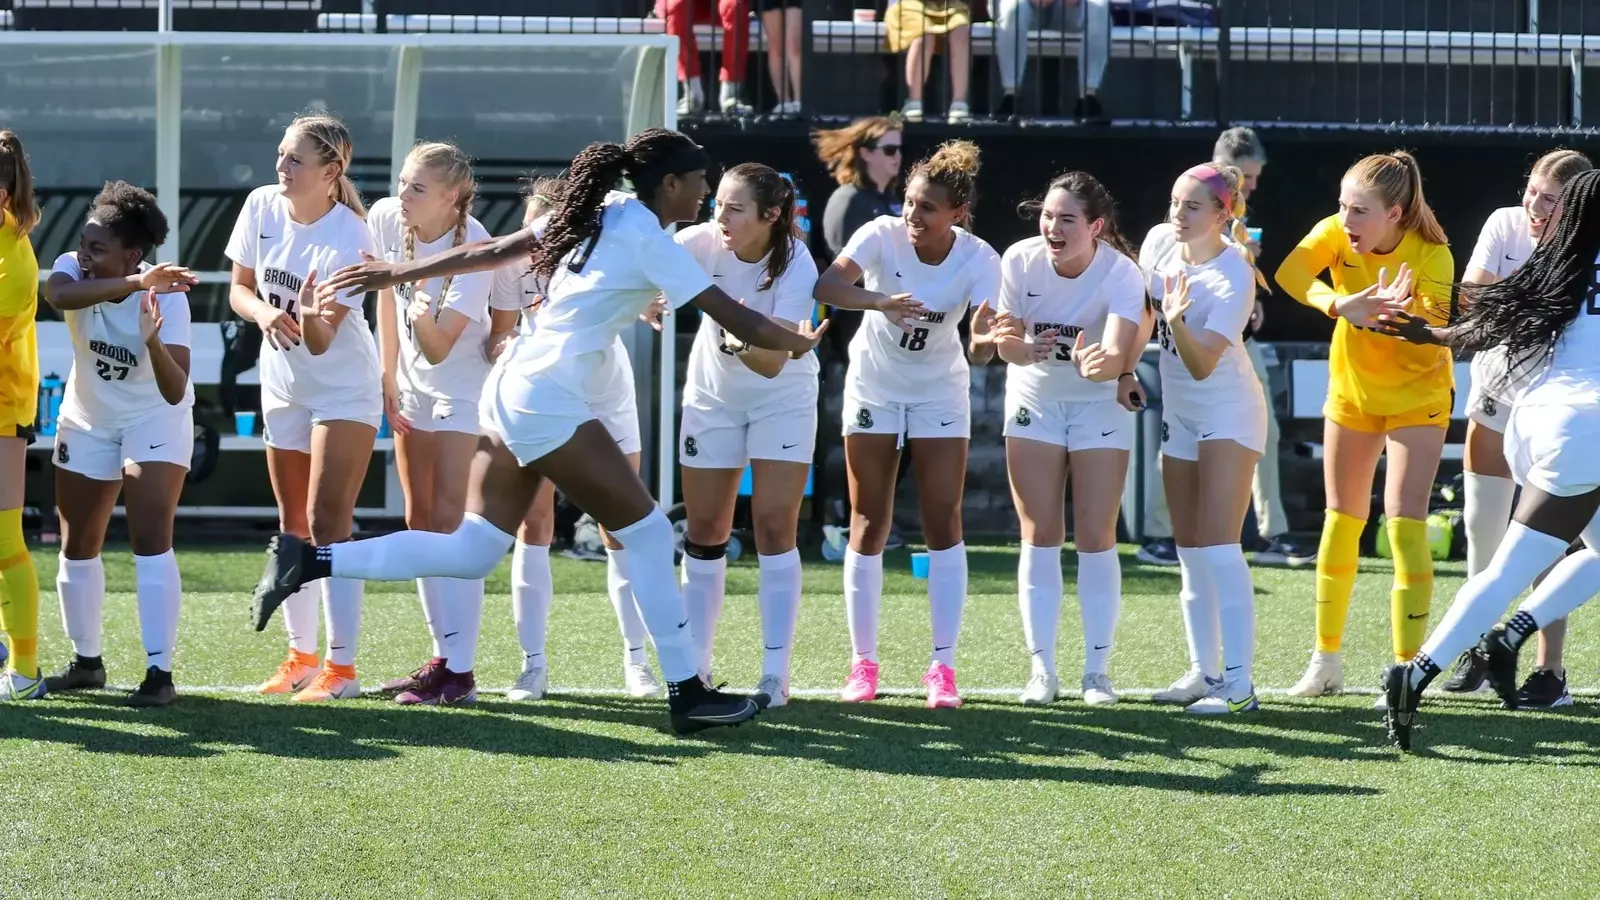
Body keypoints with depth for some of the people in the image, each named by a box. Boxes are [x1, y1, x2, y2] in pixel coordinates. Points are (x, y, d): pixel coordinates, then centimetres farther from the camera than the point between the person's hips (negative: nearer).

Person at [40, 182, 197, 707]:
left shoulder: (166, 296, -28)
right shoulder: (72, 269, -19)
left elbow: (176, 391, -37)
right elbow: (58, 294, -47)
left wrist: (153, 342, -56)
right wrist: (133, 284, -58)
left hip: (155, 422, -4)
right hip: (87, 422, 4)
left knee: (151, 541, -16)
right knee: (78, 545, 9)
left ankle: (160, 673, -15)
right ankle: (86, 662, 25)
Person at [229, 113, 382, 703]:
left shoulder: (348, 239, -25)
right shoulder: (262, 206, -9)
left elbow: (321, 342, -25)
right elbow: (240, 288, 1)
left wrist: (310, 315, -48)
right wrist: (264, 312, -21)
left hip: (343, 392, -6)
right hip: (282, 387, 6)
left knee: (326, 523, -12)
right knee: (292, 526, 13)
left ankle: (341, 669, -11)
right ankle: (301, 656, 24)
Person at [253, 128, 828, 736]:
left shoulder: (598, 213, 14)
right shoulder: (650, 241, -10)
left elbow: (489, 253, 16)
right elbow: (737, 321, -10)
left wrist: (398, 273, 22)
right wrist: (798, 342, 9)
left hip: (510, 387, 9)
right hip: (547, 400, -9)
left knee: (471, 553, 8)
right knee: (646, 533, -2)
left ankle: (309, 560, 4)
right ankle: (686, 694, 0)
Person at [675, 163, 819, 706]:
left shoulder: (796, 267, -27)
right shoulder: (702, 243, -20)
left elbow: (773, 363, -32)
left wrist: (741, 343, -51)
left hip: (782, 401, -3)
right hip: (712, 397, 3)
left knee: (775, 531, -7)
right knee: (705, 533, 4)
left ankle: (775, 674, -2)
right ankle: (696, 667, 13)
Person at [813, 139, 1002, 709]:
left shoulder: (979, 260, -20)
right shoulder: (883, 236, -22)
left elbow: (981, 345, -29)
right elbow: (827, 285, -40)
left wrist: (989, 339, -53)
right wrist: (881, 301, -58)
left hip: (940, 392, 0)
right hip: (874, 387, 0)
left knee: (943, 523, -5)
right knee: (868, 525, 1)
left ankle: (943, 666, 0)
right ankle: (863, 663, 10)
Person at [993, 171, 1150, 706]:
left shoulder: (1121, 273, -26)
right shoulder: (1020, 261, -19)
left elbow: (1116, 354, -39)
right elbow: (1005, 344, -16)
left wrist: (1101, 365, -62)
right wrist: (1026, 349, -38)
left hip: (1100, 403, -2)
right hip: (1034, 401, 2)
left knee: (1095, 537, -4)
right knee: (1040, 536, -1)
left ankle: (1097, 670, 6)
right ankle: (1042, 669, 4)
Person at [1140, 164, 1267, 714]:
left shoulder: (1233, 277, -23)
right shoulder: (1159, 242, -4)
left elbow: (1202, 365, -26)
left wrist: (1177, 323, -41)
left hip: (1228, 413, -7)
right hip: (1179, 412, 7)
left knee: (1217, 546, -15)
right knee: (1189, 550, 9)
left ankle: (1238, 684, -16)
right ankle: (1203, 671, 17)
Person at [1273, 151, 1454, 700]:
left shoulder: (1431, 254, -26)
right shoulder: (1336, 234, -19)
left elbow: (1433, 345, -32)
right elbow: (1290, 272, -39)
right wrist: (1339, 305, -56)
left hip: (1418, 395, -4)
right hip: (1352, 389, 4)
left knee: (1405, 521, -14)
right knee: (1341, 520, 10)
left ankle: (1407, 669, -10)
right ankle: (1326, 660, 22)